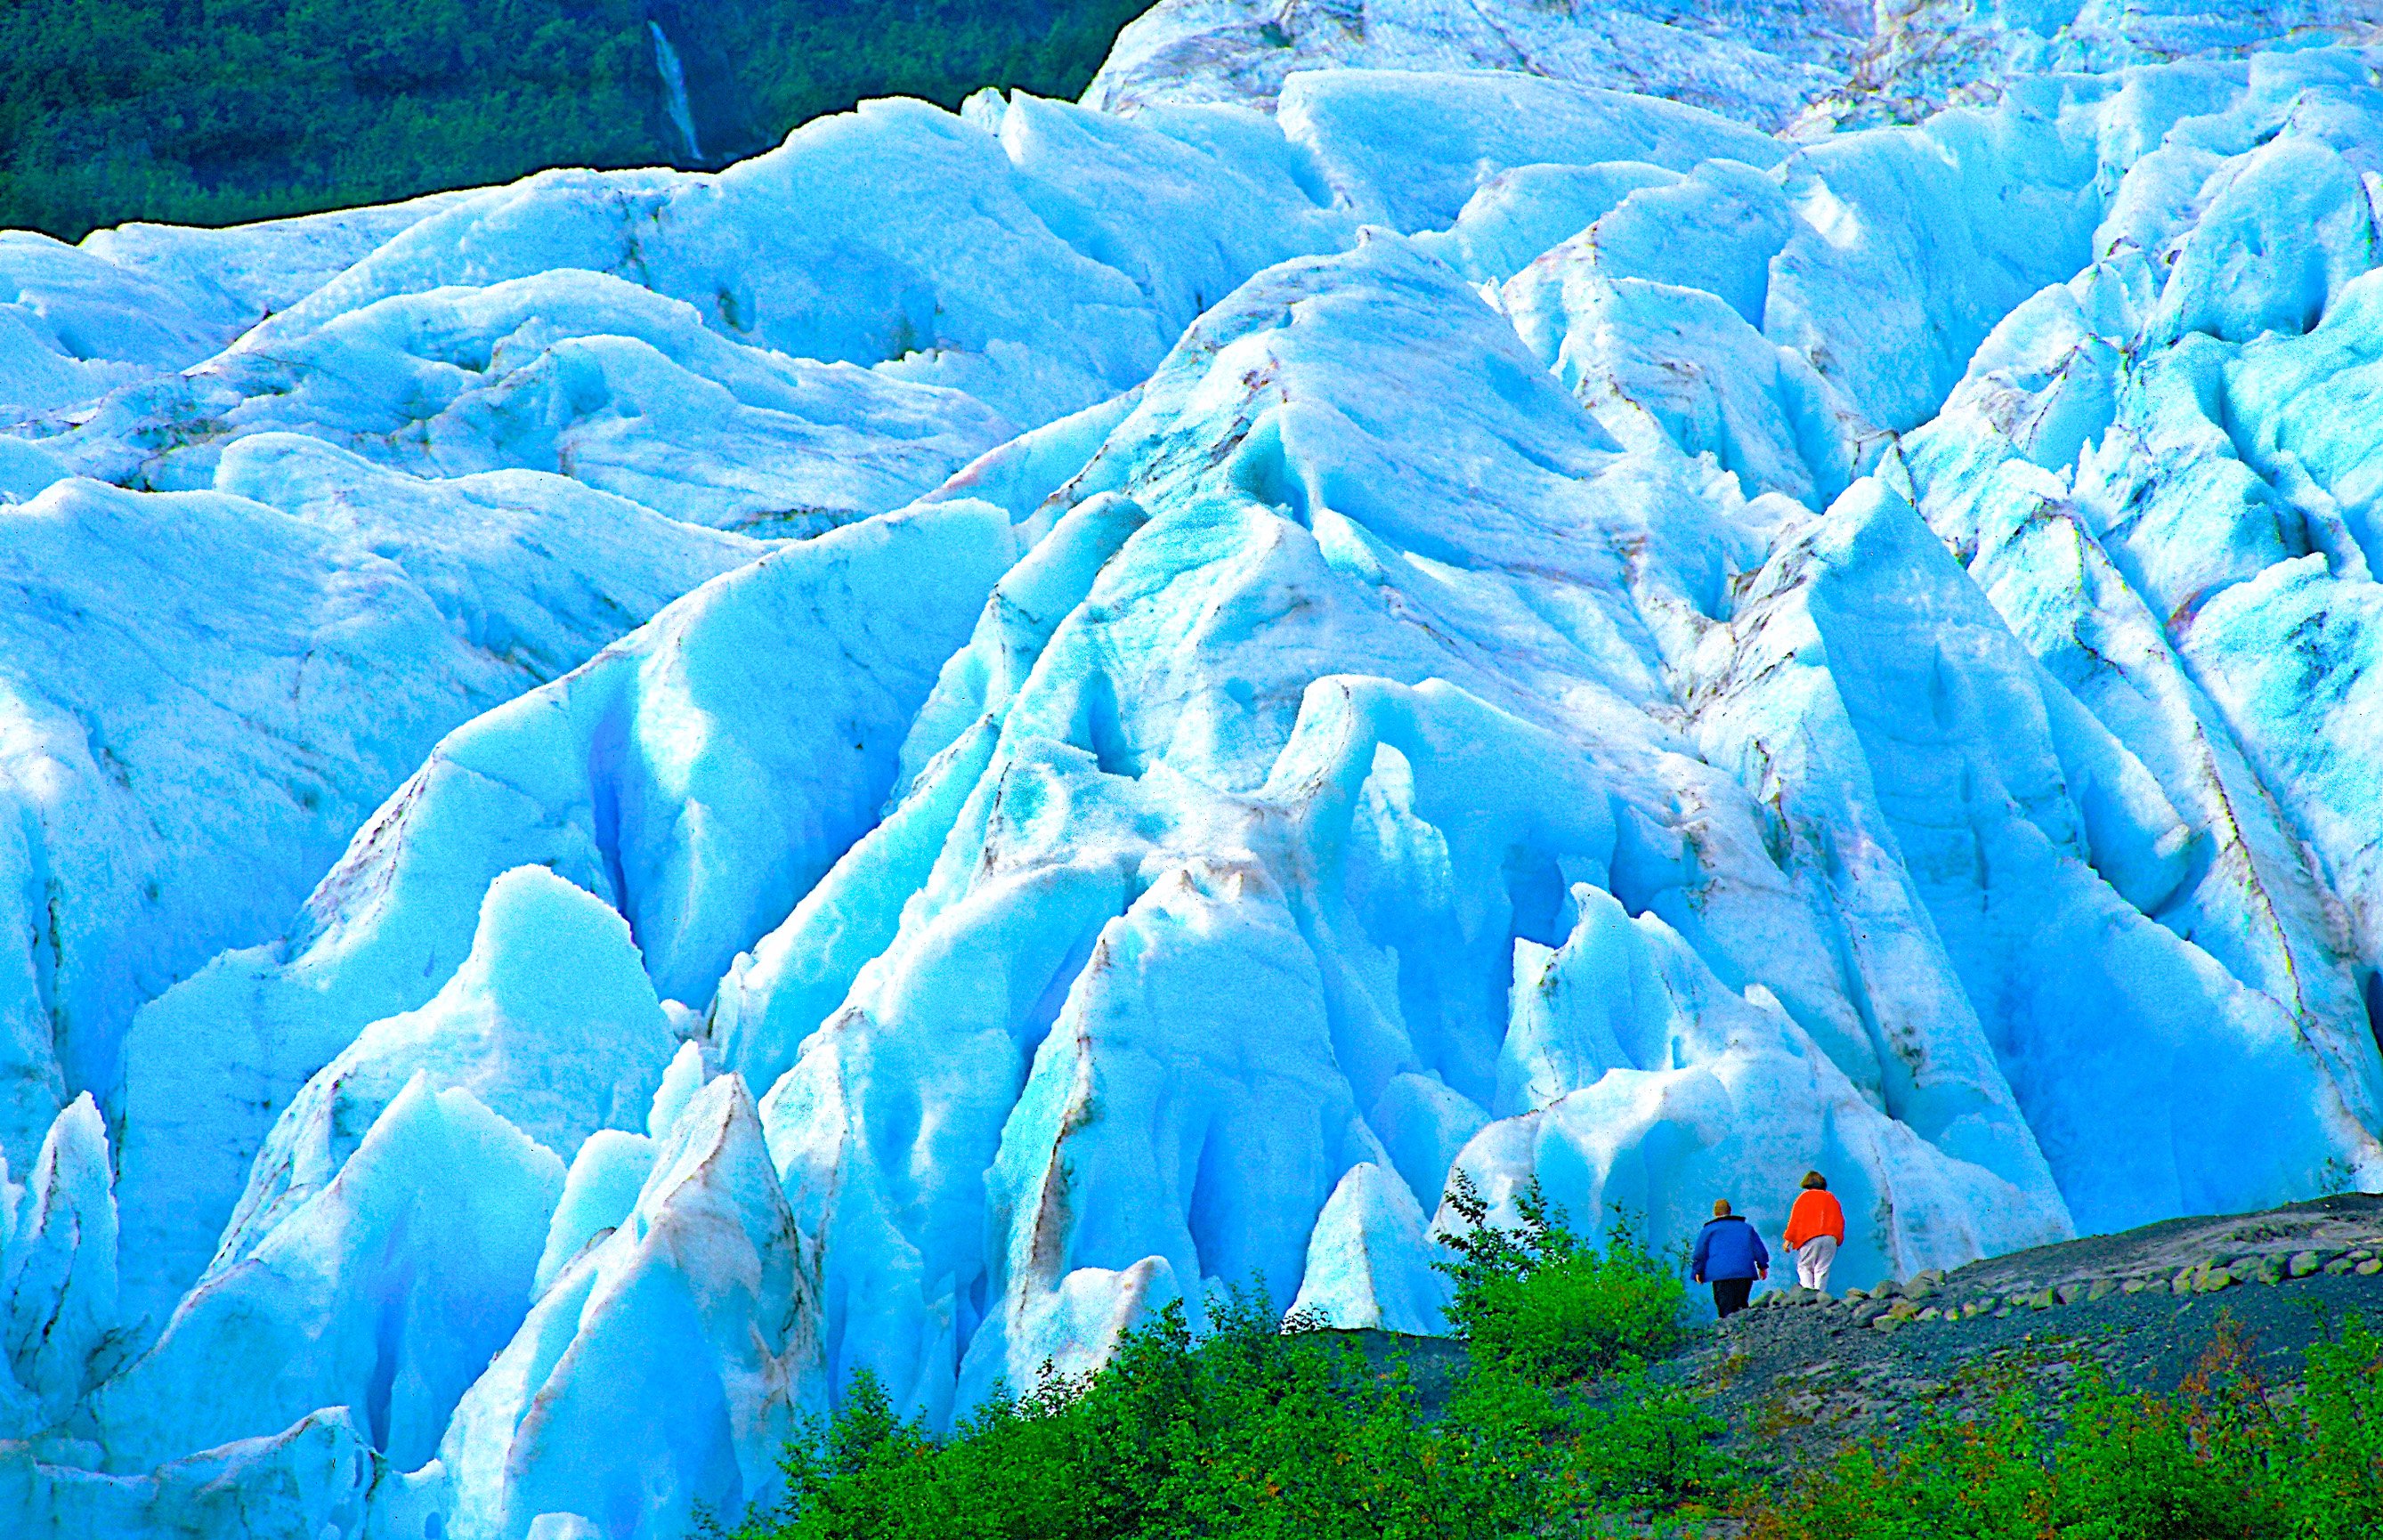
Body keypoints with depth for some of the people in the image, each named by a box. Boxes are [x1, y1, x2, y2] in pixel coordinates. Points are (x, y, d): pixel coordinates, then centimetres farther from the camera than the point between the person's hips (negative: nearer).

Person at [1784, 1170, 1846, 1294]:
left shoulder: (1804, 1197, 6)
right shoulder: (1831, 1198, 17)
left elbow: (1795, 1219, 2)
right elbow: (1840, 1220, 16)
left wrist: (1789, 1239, 3)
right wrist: (1838, 1240, 19)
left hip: (1809, 1238, -3)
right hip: (1830, 1238, 3)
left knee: (1804, 1267, 3)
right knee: (1822, 1269, 2)